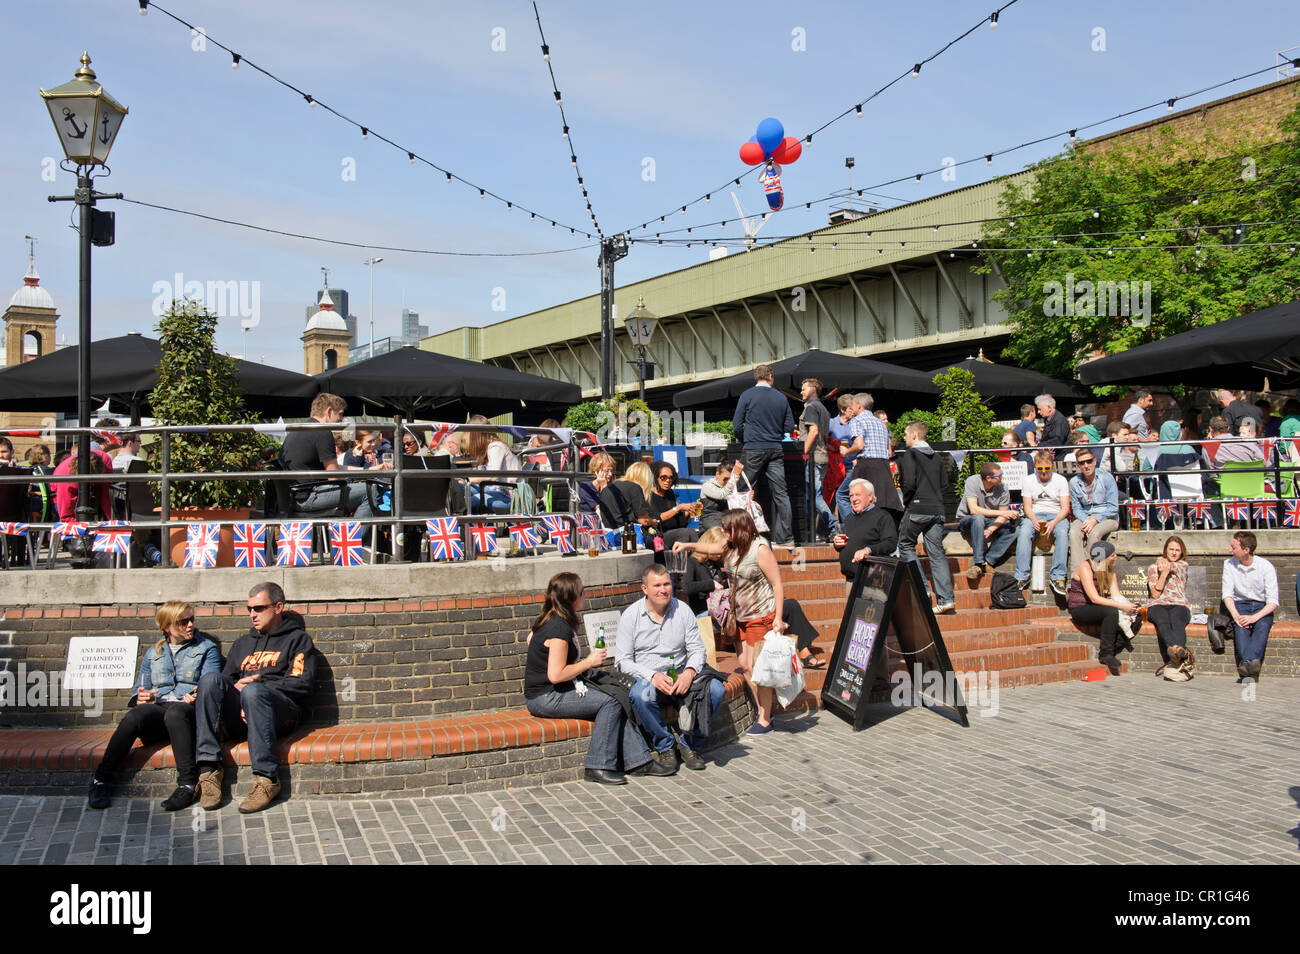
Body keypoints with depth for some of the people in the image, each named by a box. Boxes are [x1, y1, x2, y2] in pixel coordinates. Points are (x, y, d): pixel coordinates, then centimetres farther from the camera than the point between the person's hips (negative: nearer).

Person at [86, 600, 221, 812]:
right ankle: (100, 779, -23)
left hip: (187, 709, -2)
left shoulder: (207, 648, 17)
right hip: (156, 708, 3)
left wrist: (199, 696, -19)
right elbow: (140, 689, 22)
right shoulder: (153, 653, 27)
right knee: (135, 714, -33)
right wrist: (140, 697, -3)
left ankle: (188, 784, -43)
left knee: (174, 713, -39)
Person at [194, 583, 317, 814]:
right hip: (240, 717, 4)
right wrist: (237, 688, 0)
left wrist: (256, 685, -7)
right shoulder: (243, 643, 31)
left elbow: (301, 684, 0)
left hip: (281, 713, -4)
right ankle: (209, 767, -30)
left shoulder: (298, 638, 15)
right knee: (211, 679, -22)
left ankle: (266, 778, -35)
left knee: (253, 691, -36)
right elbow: (226, 678, 24)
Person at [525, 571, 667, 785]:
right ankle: (599, 766, -11)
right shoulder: (560, 628, -21)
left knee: (616, 698, 1)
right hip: (546, 699, -10)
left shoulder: (545, 619, 10)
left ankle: (638, 761, 0)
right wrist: (588, 662, -14)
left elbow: (530, 638, 30)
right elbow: (555, 675, -26)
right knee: (611, 702, -17)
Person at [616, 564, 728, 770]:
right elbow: (622, 660, -6)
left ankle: (689, 744, -5)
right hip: (646, 677, -2)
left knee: (716, 688, -23)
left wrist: (689, 672, -17)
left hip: (681, 674, 3)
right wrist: (653, 676, -21)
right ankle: (665, 747, -12)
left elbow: (697, 649, 5)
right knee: (640, 695, -37)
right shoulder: (630, 616, -2)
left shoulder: (682, 610, 5)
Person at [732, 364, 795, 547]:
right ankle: (785, 537, 2)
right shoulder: (781, 398, 6)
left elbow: (737, 426, -4)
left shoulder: (747, 396, -2)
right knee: (780, 494, 3)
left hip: (753, 450, -2)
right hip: (775, 450, 3)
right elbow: (789, 427, 8)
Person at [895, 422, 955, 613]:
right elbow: (945, 483, 14)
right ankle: (946, 599, -3)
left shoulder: (908, 455, -5)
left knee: (905, 545, 12)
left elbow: (909, 483, -15)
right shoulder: (936, 457, 15)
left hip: (918, 509, -6)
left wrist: (906, 501, 1)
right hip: (938, 509, 6)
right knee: (936, 553, 4)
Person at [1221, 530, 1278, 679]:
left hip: (1262, 607, -1)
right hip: (1240, 605, 1)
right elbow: (1227, 594, -5)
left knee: (1262, 625, -34)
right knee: (1239, 626, -32)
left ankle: (1249, 662, -58)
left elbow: (1273, 602, -11)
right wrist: (1236, 615, -24)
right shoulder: (1229, 564, 1)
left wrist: (1255, 617, -28)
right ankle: (1250, 666, -53)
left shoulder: (1266, 567, -8)